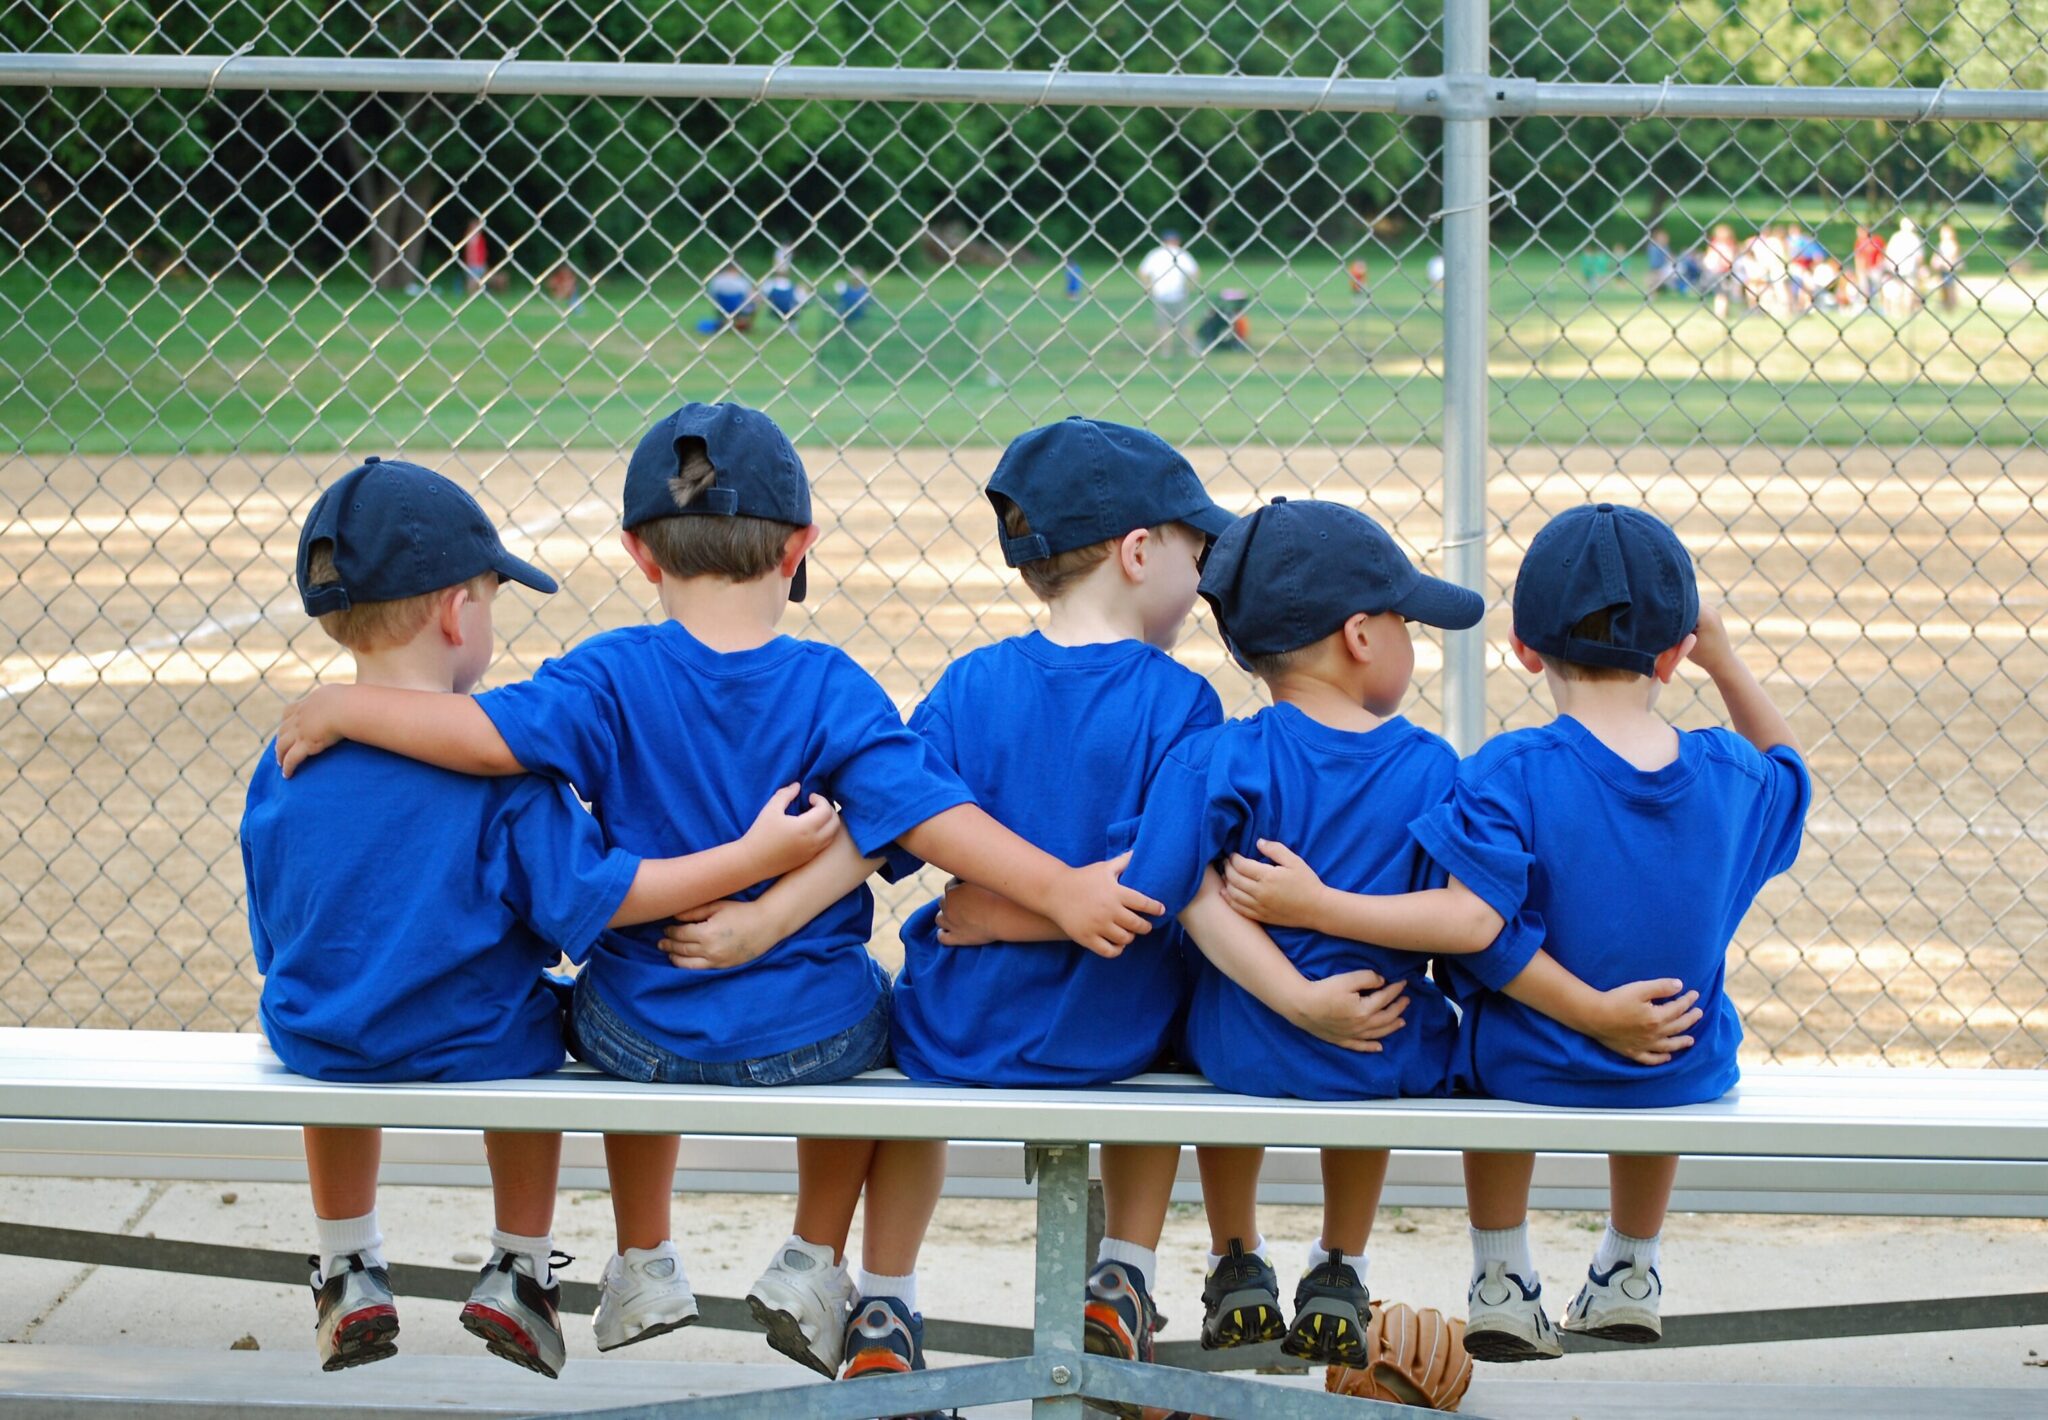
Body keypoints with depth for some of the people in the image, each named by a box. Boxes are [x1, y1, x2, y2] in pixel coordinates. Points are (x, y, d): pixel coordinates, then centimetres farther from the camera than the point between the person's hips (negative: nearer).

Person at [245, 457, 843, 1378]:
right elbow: (591, 896, -20)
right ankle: (519, 1276, 38)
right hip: (476, 1049, -2)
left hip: (325, 1049, 3)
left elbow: (275, 939, 1)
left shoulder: (287, 763, -9)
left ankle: (349, 1280, 44)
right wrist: (754, 856, -18)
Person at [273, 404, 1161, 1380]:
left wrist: (343, 708, -12)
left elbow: (490, 733, -24)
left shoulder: (613, 678, -13)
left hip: (648, 1041, 1)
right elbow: (922, 812, -19)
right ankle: (813, 1267, 38)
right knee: (863, 1014, 37)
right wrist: (1061, 889, -18)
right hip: (809, 1041, -1)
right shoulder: (830, 687, -12)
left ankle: (643, 1266, 45)